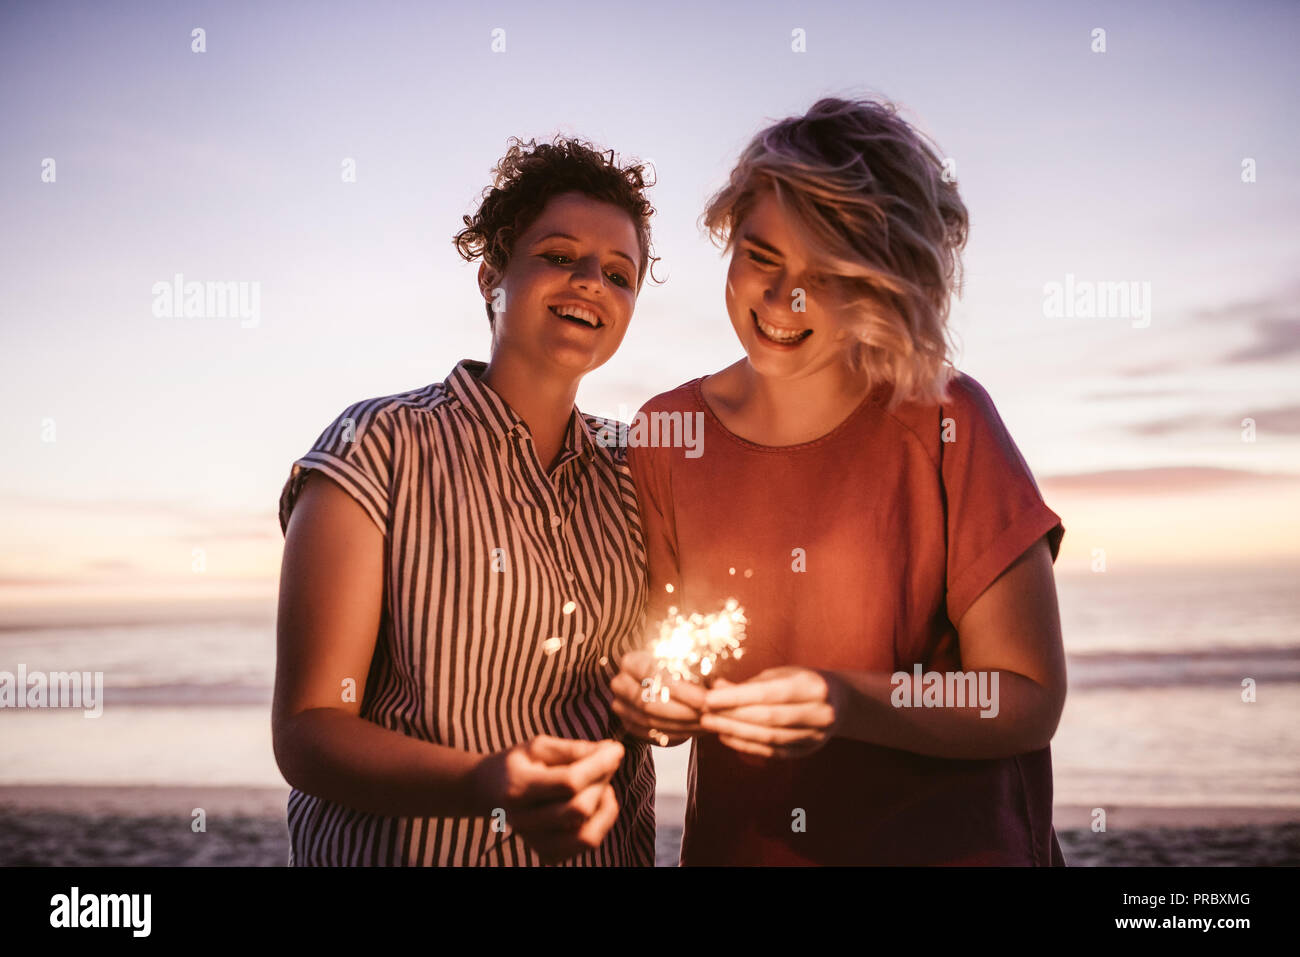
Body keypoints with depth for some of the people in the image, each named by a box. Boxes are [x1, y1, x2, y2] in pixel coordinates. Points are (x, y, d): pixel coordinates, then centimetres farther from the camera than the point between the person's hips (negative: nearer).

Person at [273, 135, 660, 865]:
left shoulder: (627, 469, 0)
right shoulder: (379, 447, -14)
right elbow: (306, 731, -18)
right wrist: (488, 785, -33)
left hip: (611, 847, 5)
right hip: (405, 849, -4)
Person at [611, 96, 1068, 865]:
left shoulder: (943, 422, -14)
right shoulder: (668, 434, -6)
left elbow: (1030, 700, -13)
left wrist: (848, 706, -27)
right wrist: (648, 694, -19)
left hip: (945, 842, -2)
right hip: (733, 844, 3)